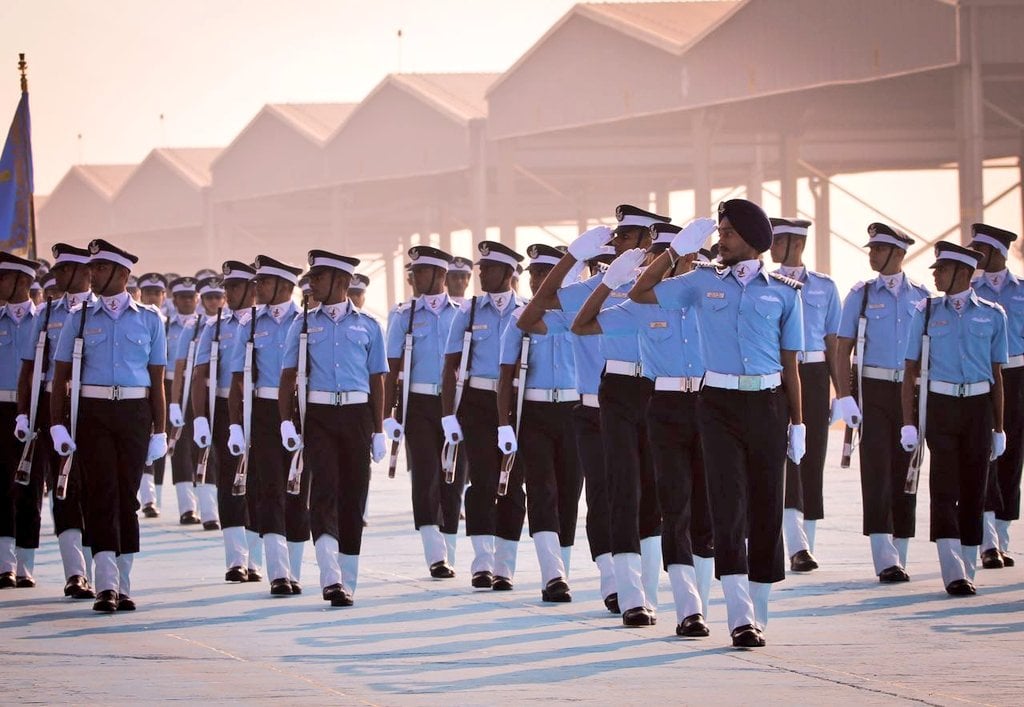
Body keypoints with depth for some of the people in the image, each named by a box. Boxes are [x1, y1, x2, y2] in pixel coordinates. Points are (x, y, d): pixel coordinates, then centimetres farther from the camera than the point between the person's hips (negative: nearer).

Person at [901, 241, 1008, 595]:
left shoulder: (992, 314, 6)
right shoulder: (926, 311, 6)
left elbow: (996, 373, 9)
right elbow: (911, 370, 6)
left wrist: (998, 428, 9)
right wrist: (908, 423, -1)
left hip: (978, 406, 1)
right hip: (940, 404, -1)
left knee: (973, 488, 4)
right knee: (945, 488, -10)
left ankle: (966, 570, 13)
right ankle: (954, 573, -14)